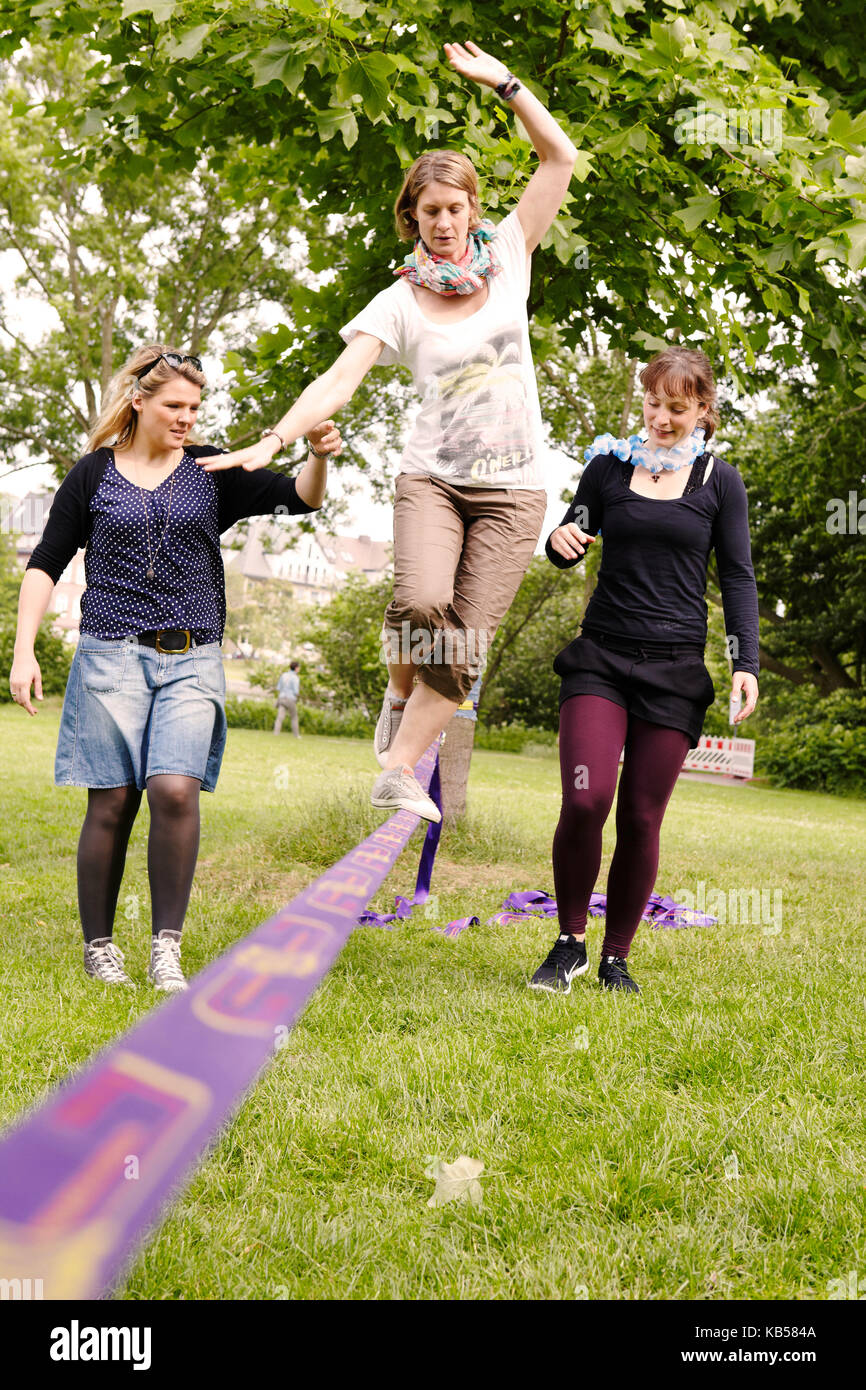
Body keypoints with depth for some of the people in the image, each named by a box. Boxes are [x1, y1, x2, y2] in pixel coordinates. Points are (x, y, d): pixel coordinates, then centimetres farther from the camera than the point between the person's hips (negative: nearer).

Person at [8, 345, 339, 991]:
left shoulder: (212, 473, 8)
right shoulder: (94, 474, 6)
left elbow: (301, 497, -1)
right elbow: (45, 565, 9)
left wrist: (320, 456, -22)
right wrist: (24, 651, 1)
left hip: (192, 658, 1)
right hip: (111, 653, 0)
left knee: (175, 791, -16)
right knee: (112, 803, -1)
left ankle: (167, 946, -6)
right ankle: (98, 947, 14)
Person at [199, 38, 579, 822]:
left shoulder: (507, 258, 6)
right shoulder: (399, 303, 2)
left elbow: (561, 157, 5)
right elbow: (340, 380, -9)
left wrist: (503, 82, -1)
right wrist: (272, 442, -22)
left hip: (513, 490, 1)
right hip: (433, 478, -1)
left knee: (469, 633, -8)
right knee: (423, 600, -25)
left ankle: (399, 772, -1)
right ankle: (401, 693, 8)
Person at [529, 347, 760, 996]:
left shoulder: (720, 480, 5)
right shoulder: (610, 466, 8)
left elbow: (738, 577, 6)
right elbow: (572, 546, 16)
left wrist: (747, 663, -5)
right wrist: (560, 540, -9)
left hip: (675, 670, 0)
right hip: (601, 657, 0)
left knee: (642, 819, 0)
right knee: (586, 800, -16)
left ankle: (616, 958, 15)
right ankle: (570, 943, 4)